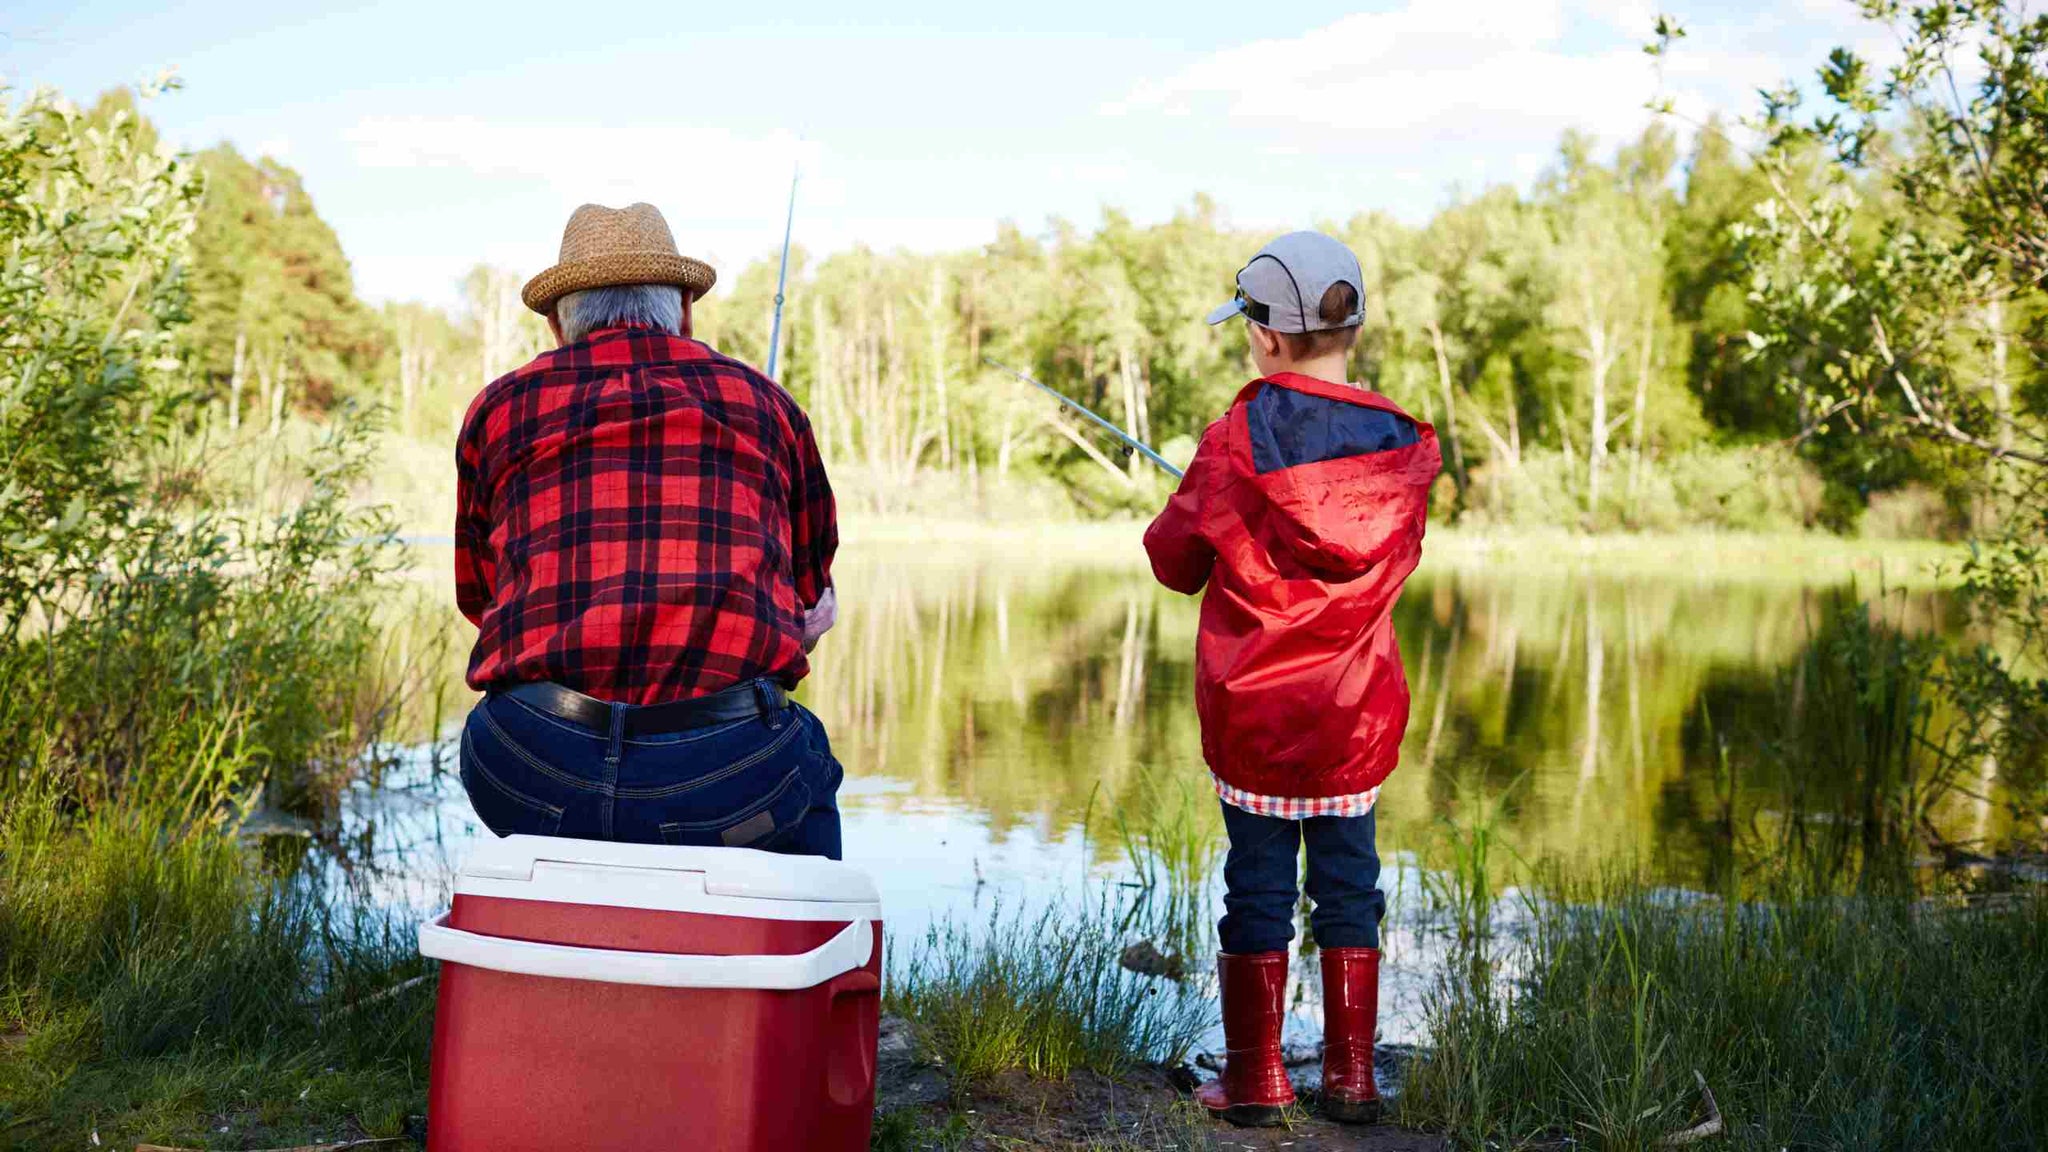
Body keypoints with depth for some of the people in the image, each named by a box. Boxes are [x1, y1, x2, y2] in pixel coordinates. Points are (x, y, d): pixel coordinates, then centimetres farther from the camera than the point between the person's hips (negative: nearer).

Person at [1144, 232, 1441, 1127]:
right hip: (1358, 716, 3)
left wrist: (1191, 514, 17)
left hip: (1253, 712, -2)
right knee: (1348, 883, 14)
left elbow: (1176, 559, -3)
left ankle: (1254, 1080, 15)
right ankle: (1350, 1076, 20)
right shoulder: (1406, 447, -4)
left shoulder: (1237, 440, -14)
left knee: (1257, 885, 7)